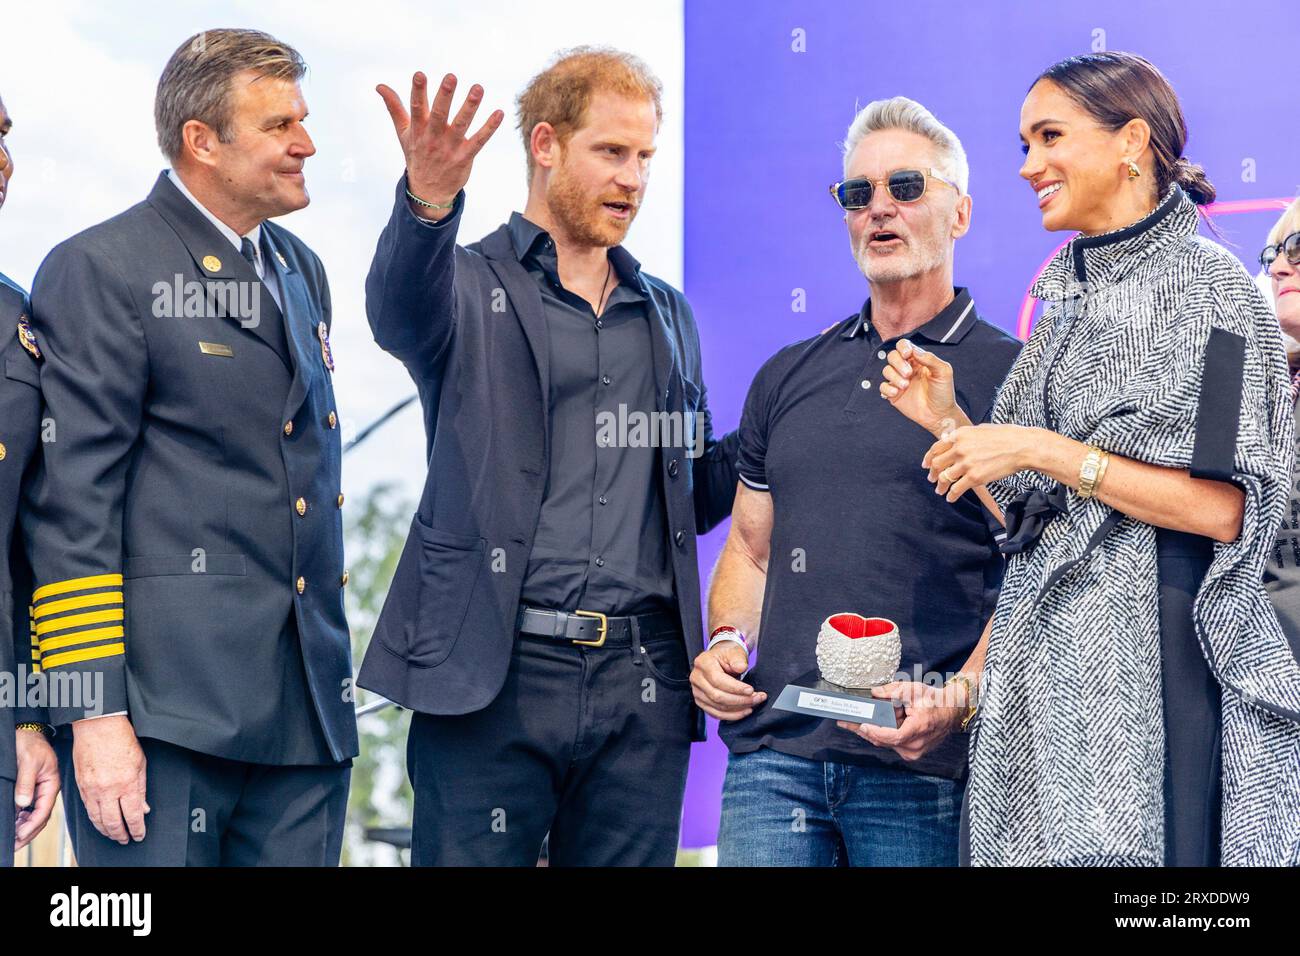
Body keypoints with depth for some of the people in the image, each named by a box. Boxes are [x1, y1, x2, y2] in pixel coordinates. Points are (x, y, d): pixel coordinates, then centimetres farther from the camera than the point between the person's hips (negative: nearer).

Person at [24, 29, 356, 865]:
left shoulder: (302, 270, 18)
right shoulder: (99, 270, -6)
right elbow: (71, 506, -11)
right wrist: (94, 716, -16)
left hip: (309, 705, 7)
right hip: (167, 716, -7)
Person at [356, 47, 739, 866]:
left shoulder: (668, 315, 19)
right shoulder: (471, 286, 3)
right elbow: (400, 308, -22)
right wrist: (429, 202, -42)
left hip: (642, 684, 4)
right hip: (492, 675, -4)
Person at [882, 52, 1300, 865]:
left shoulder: (1208, 282, -5)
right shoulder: (1069, 302, 16)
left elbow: (1225, 510, -15)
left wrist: (1043, 450, -16)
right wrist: (949, 422, 4)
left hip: (1156, 656, -7)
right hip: (1050, 663, 7)